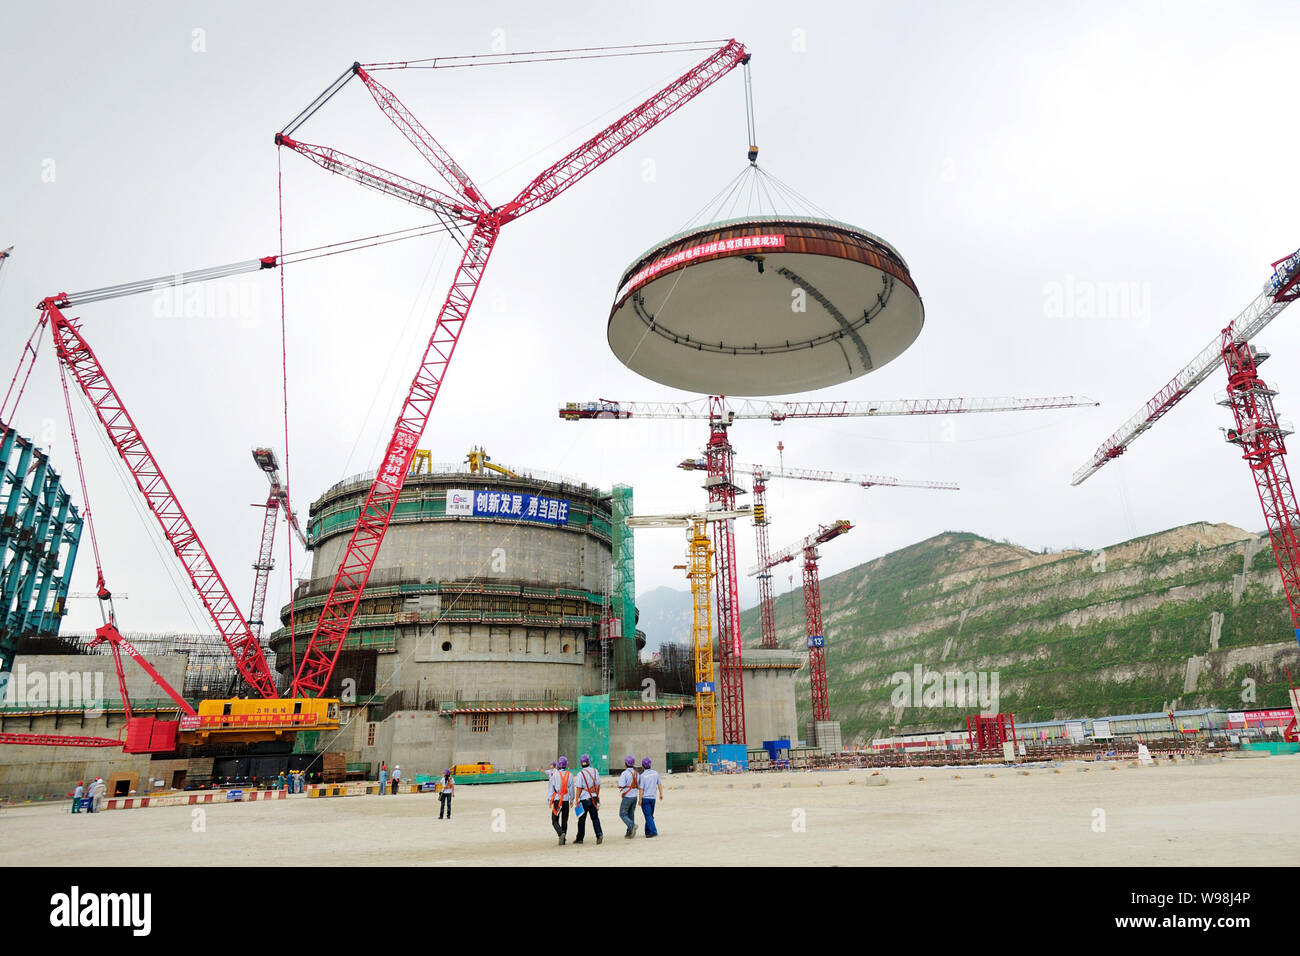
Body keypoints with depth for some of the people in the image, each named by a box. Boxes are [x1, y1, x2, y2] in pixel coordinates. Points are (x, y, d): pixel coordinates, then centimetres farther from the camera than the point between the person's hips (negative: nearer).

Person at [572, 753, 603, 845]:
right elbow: (598, 785, 10)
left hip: (584, 799, -4)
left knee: (582, 819, 9)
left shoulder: (581, 773, -11)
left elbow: (579, 788, -12)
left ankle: (580, 838, 17)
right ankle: (599, 834, -11)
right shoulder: (595, 771, 3)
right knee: (595, 818, 7)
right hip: (594, 798, 4)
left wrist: (576, 799, -7)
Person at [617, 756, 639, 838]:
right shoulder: (636, 773, 7)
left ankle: (632, 825, -19)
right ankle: (629, 833, 14)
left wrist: (621, 789, 3)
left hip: (627, 797, -6)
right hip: (635, 796, 6)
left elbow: (621, 786, -17)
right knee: (631, 814, 13)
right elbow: (639, 786, 11)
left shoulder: (625, 773, -14)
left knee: (622, 814, 3)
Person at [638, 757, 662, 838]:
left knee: (648, 816, -4)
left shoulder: (642, 775, -11)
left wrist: (640, 800, -7)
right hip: (653, 797, 5)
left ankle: (654, 831, -15)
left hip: (645, 798, -5)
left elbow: (641, 789, -12)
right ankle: (647, 832, 18)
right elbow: (659, 784, 6)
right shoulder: (655, 773, 2)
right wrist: (661, 794, 15)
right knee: (650, 815, 15)